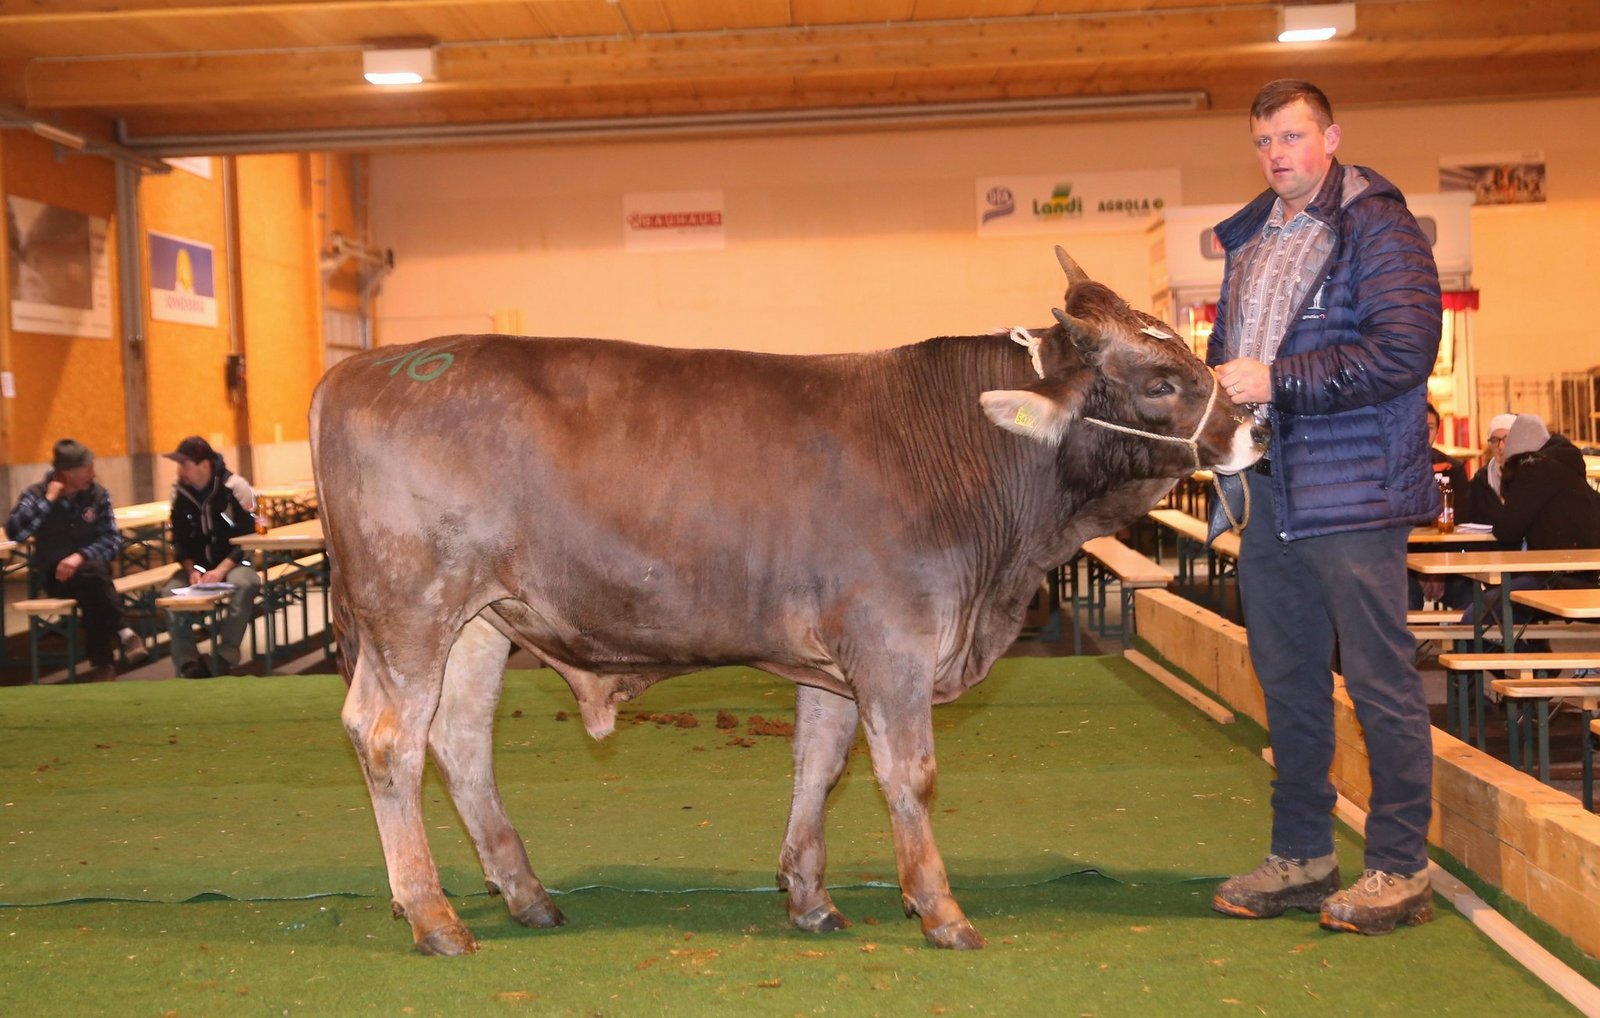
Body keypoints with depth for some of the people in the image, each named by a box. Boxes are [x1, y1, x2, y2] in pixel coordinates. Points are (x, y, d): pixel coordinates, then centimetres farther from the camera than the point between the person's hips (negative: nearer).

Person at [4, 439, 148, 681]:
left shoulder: (98, 495, 2)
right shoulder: (36, 495, -2)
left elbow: (113, 539, -6)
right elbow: (13, 532, -17)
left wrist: (81, 556, -23)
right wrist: (48, 500, -19)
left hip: (90, 569, 2)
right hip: (53, 575, -2)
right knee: (93, 576, -35)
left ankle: (102, 662, -25)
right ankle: (123, 632, -26)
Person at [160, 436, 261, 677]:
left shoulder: (234, 487, -11)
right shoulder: (179, 492, 1)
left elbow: (249, 537, -12)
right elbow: (179, 539, 7)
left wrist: (221, 570, -22)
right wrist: (191, 570, -11)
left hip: (233, 563, -4)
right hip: (197, 565, 4)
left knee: (243, 584, -36)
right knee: (171, 592, -25)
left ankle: (226, 655, -25)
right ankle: (188, 662, -22)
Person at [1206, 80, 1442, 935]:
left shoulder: (1378, 229, -7)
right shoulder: (1249, 239, 16)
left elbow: (1403, 351, -19)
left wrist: (1276, 381, -21)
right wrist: (1213, 383, 6)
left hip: (1352, 489, -8)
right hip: (1269, 492, 8)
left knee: (1379, 680, -1)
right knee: (1288, 680, 13)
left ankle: (1400, 871, 10)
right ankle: (1301, 859, 24)